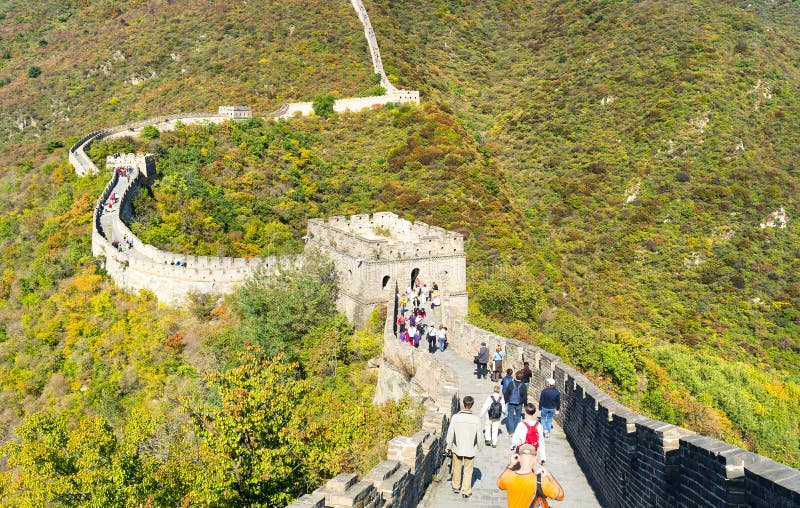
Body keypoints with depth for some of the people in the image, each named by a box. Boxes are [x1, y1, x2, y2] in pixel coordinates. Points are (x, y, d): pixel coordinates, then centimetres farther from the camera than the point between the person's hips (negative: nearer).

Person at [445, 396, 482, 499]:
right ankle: (466, 491, 24)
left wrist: (449, 446, 7)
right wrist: (479, 447, 11)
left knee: (457, 467, 23)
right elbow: (479, 437, -8)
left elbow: (450, 433, -10)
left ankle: (456, 486, 40)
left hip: (457, 448, 1)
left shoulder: (455, 417, -20)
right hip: (471, 449, -1)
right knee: (468, 470, 16)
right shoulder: (476, 419, -19)